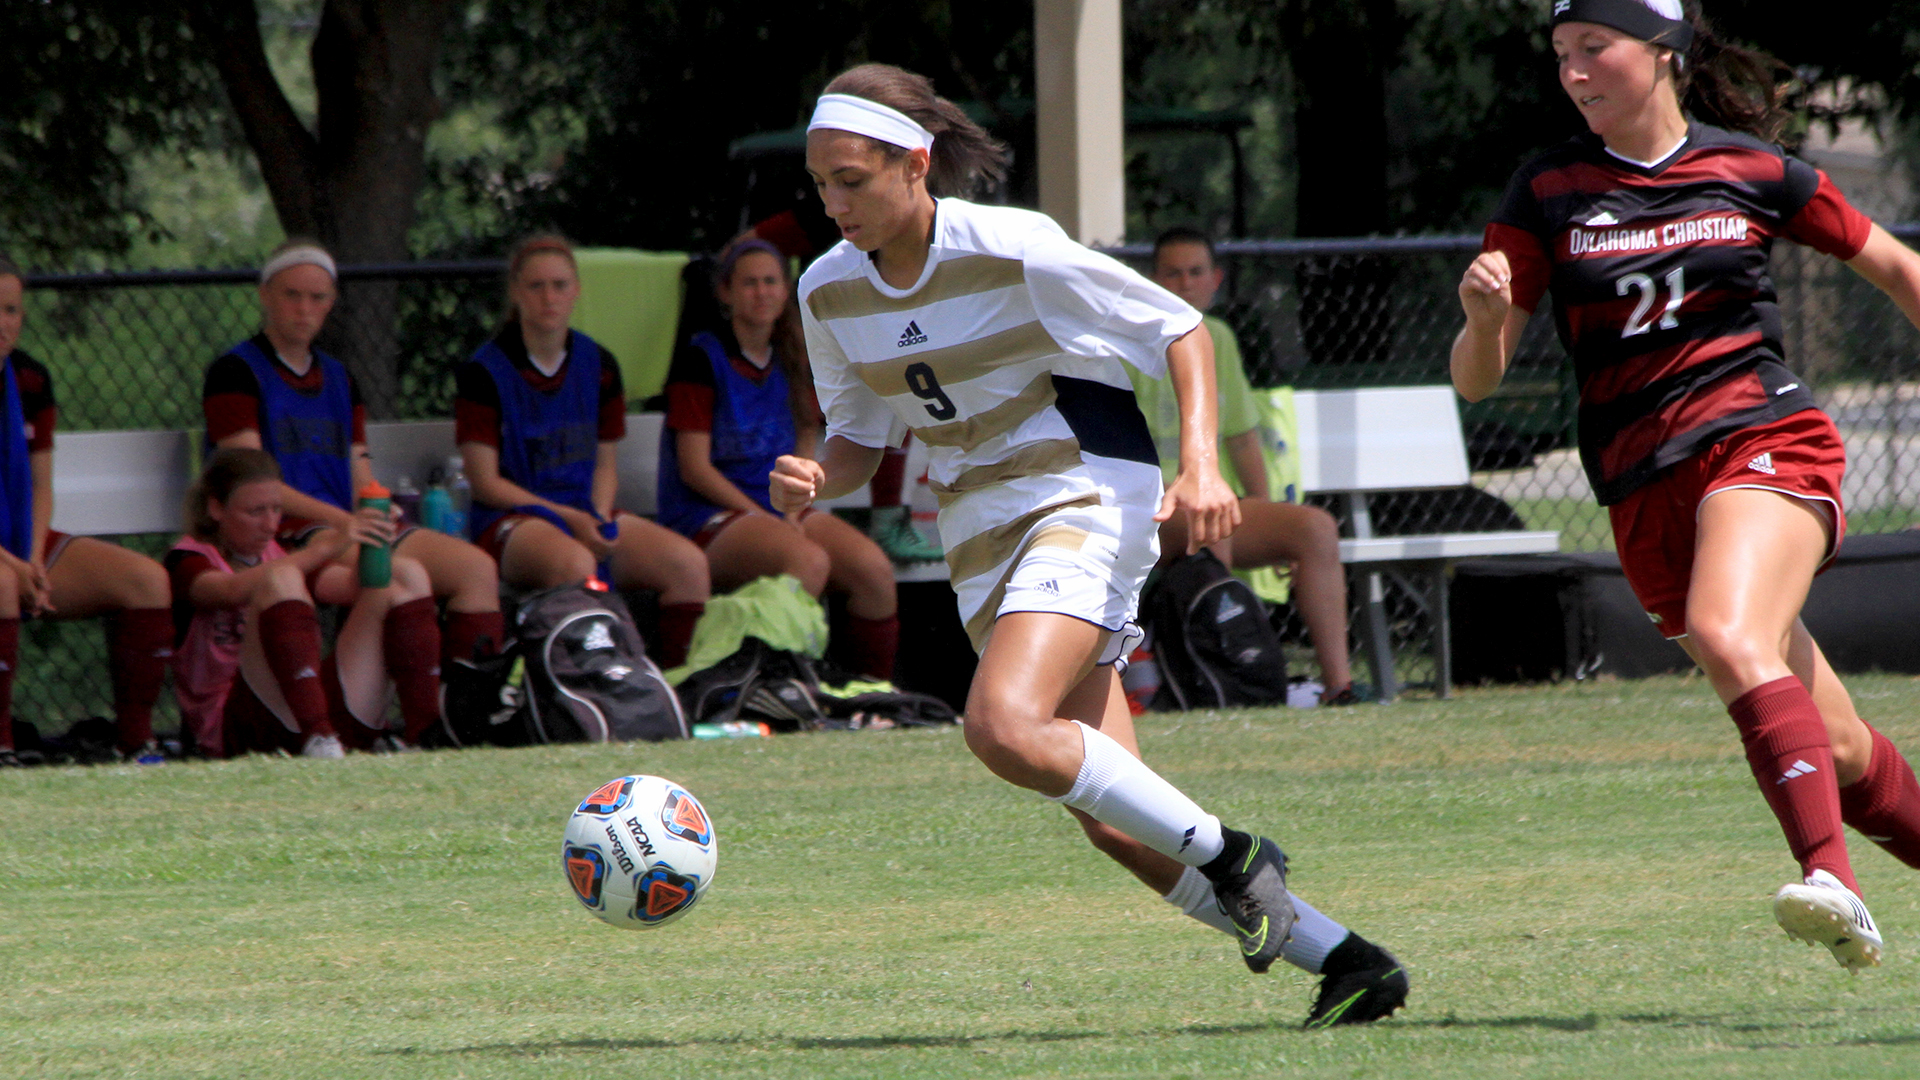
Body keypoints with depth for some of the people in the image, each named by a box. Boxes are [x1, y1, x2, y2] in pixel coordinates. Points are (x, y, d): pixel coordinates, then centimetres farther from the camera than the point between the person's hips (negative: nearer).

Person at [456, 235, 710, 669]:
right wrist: (570, 519, -15)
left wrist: (600, 516, -6)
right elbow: (486, 482, -6)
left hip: (586, 512, 5)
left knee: (688, 563, -21)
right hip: (511, 519, -5)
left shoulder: (598, 366, 11)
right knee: (574, 564, -39)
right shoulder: (483, 373, -4)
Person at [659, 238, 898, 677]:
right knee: (809, 561, -35)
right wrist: (765, 520, -15)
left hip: (781, 509, 6)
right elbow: (695, 469, -8)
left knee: (873, 568, -22)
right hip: (707, 518, -6)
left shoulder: (794, 365, 15)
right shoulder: (701, 361, -3)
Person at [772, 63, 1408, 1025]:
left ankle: (1230, 856, -13)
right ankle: (1346, 962, 9)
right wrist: (814, 483, -9)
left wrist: (1201, 464, -21)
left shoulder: (1014, 251, -17)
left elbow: (1179, 331, -8)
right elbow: (862, 436, 14)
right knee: (1112, 822, -1)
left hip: (1084, 502, -7)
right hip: (981, 535, 7)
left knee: (1004, 728, -30)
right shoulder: (829, 292, 1)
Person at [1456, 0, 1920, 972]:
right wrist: (1485, 315, -21)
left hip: (1764, 441, -3)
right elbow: (1476, 380, 1)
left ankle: (1831, 881, -43)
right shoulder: (1547, 192, 6)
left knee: (1727, 638, -33)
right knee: (1837, 752, 6)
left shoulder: (1752, 171, 3)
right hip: (1645, 491, 3)